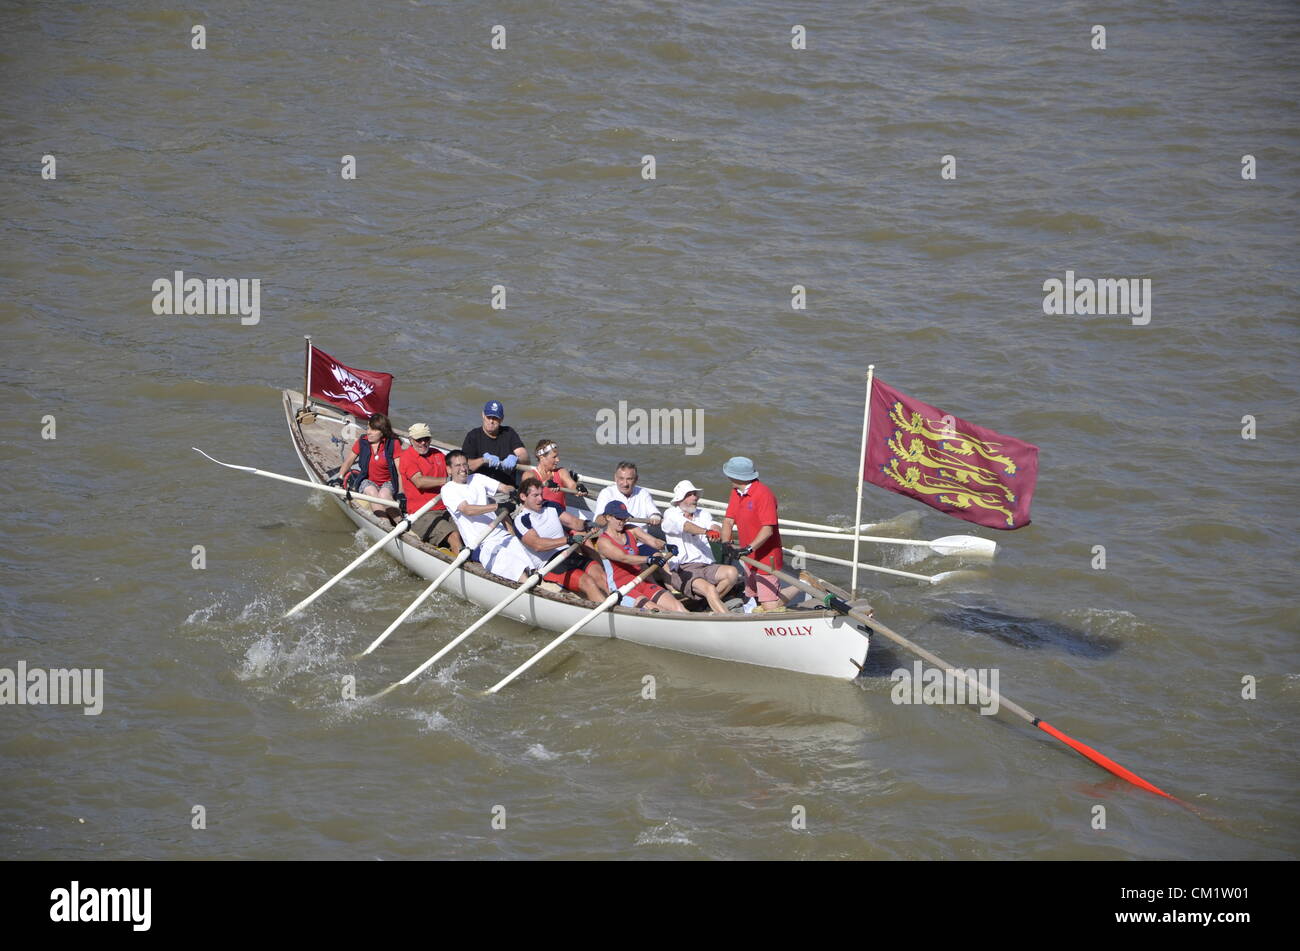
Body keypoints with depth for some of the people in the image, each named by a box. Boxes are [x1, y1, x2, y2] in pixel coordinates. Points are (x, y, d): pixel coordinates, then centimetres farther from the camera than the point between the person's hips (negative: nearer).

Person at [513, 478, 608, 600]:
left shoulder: (551, 506, 17)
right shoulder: (521, 520, -2)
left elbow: (573, 522, 11)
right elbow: (537, 545, -17)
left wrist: (586, 525, -14)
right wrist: (568, 539, -26)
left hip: (570, 554, 6)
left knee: (598, 573, -24)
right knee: (587, 582, -28)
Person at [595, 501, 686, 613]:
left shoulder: (631, 531, 14)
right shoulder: (603, 542, -6)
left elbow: (654, 542, 2)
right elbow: (623, 558, -22)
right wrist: (648, 559, -37)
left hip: (642, 583, 6)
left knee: (676, 606, -17)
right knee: (655, 610, -30)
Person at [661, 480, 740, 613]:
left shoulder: (703, 514, 19)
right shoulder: (670, 514, 5)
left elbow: (713, 526, -3)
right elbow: (685, 526, -18)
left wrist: (717, 533, -31)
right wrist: (706, 532, -39)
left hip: (707, 567, 5)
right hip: (682, 571, -5)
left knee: (732, 572, -24)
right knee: (710, 589, -31)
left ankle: (708, 604, -14)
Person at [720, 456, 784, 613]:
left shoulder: (763, 494, -19)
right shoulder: (736, 493, 9)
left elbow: (768, 530, -24)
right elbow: (728, 521, 7)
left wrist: (750, 548, -32)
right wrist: (725, 543, -10)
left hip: (766, 558, -9)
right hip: (750, 558, 9)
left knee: (770, 605, -13)